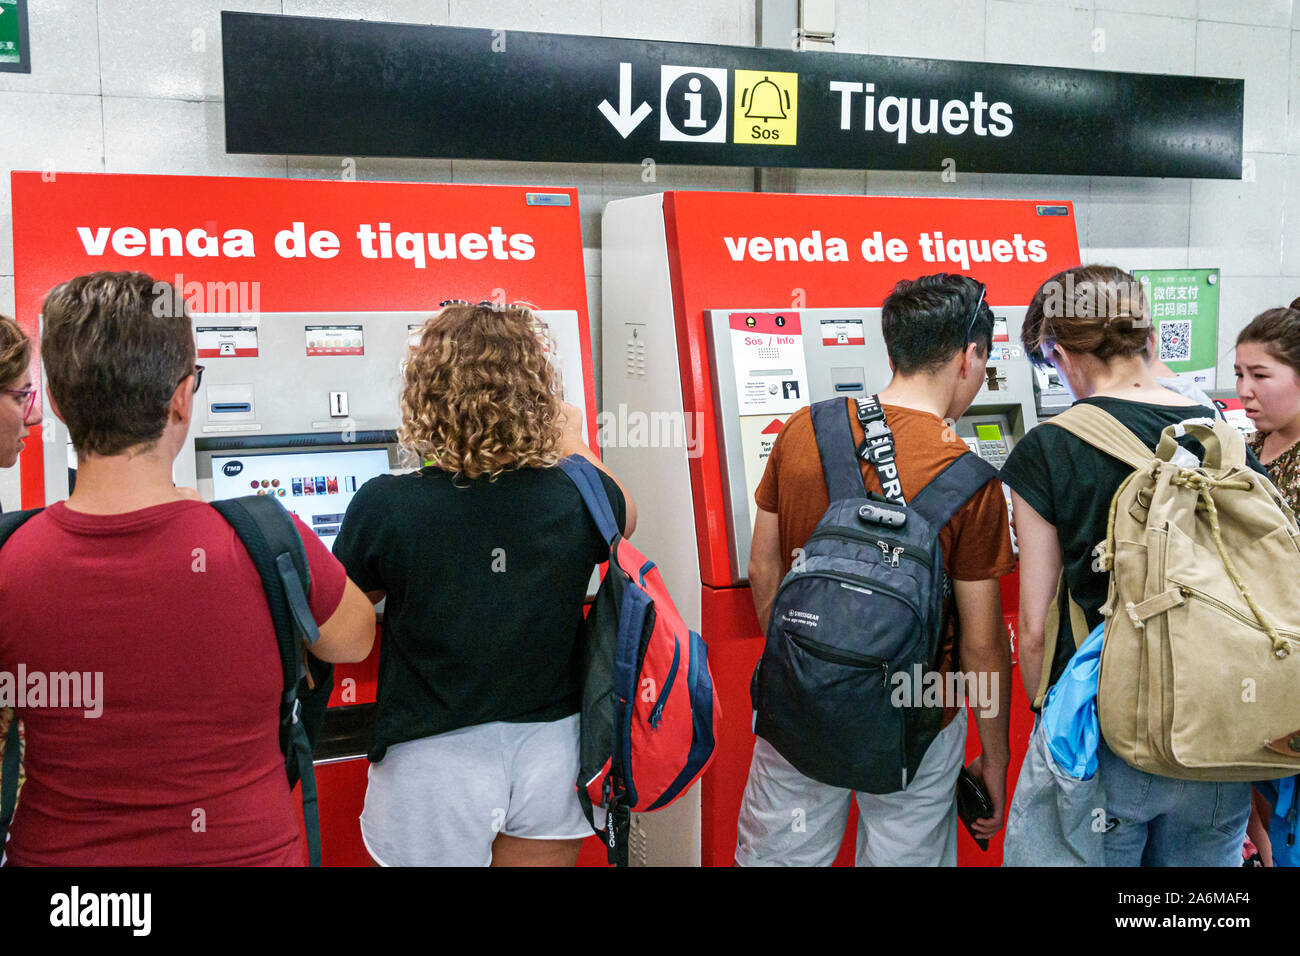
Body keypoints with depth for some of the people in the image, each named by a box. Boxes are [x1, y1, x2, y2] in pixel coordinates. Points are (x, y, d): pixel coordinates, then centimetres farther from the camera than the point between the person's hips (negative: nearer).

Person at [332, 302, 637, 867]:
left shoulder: (384, 507, -20)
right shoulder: (577, 497, -12)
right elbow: (624, 517, 14)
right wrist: (573, 447, 29)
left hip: (434, 763, -2)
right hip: (550, 747, 3)